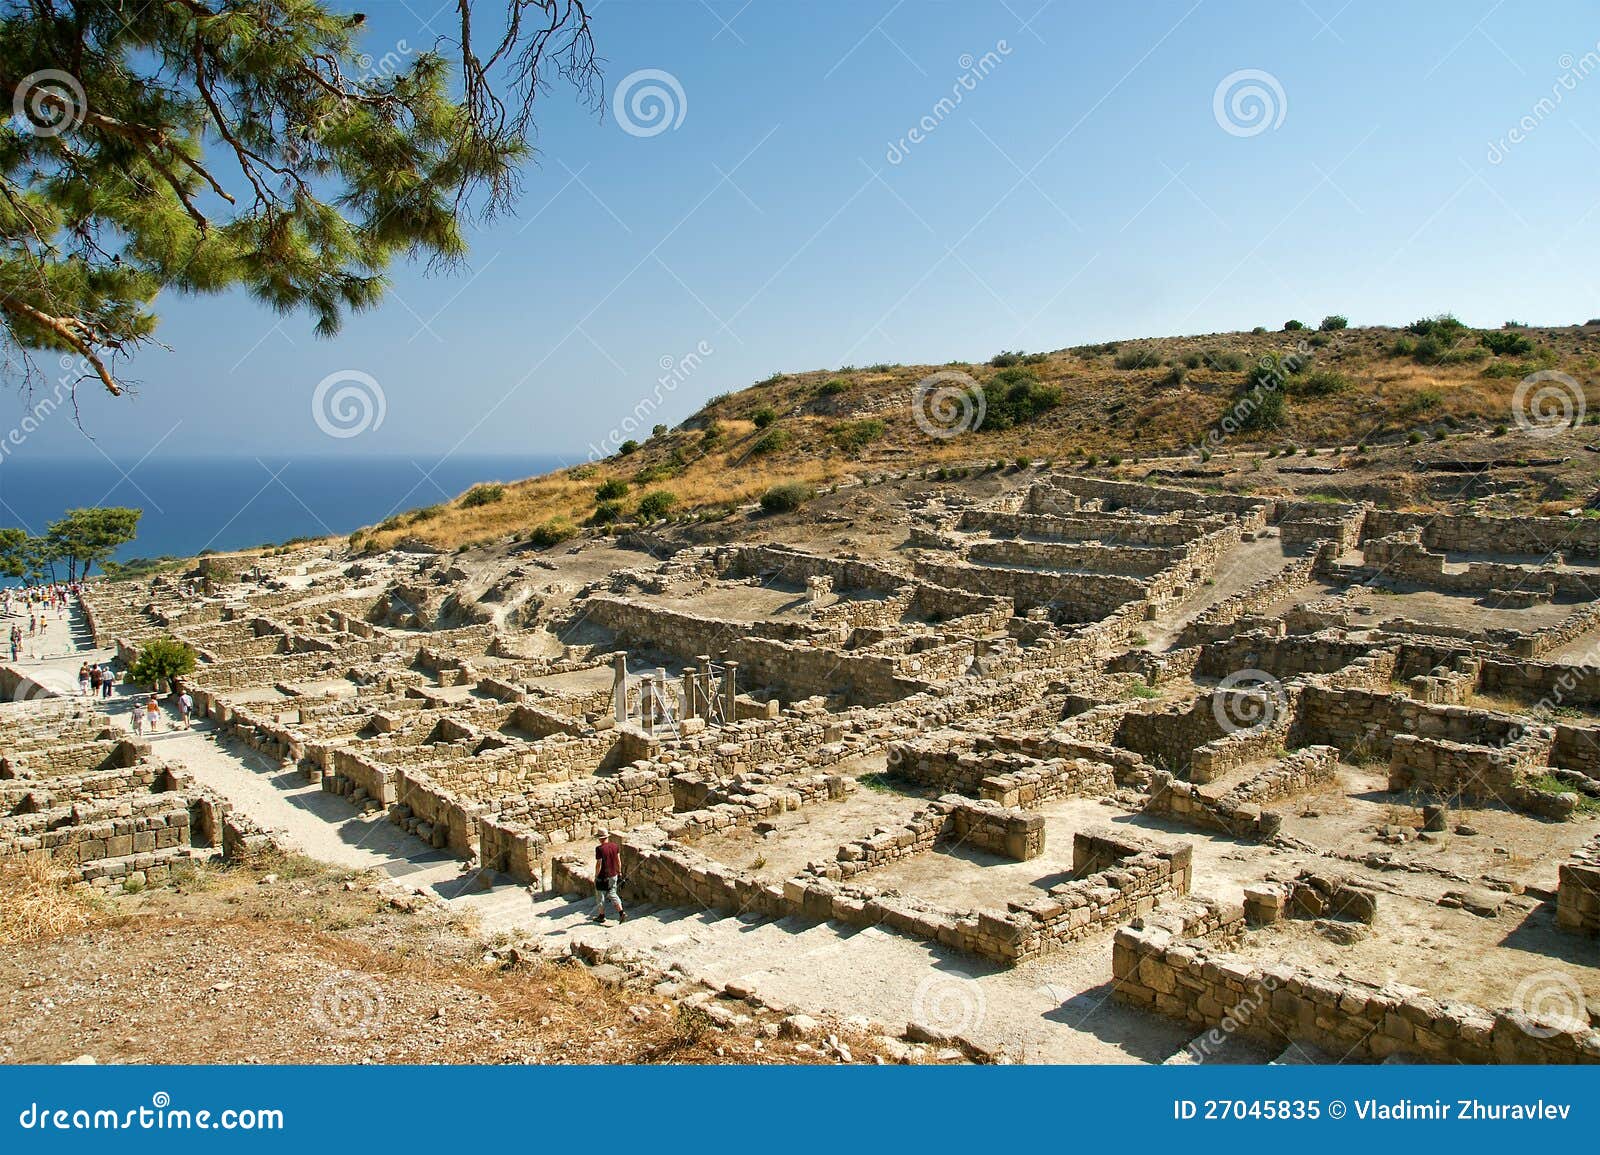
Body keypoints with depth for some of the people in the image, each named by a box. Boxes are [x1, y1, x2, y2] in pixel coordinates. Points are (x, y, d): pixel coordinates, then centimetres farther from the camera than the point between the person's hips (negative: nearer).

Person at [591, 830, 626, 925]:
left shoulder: (599, 849, -21)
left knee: (600, 897, 13)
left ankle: (601, 916, 25)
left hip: (602, 877, -5)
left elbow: (599, 864, -18)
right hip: (613, 876, 5)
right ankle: (621, 913, 5)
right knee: (613, 894, 18)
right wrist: (619, 872, 16)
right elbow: (618, 861, 5)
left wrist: (596, 876, -6)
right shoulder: (615, 846, -3)